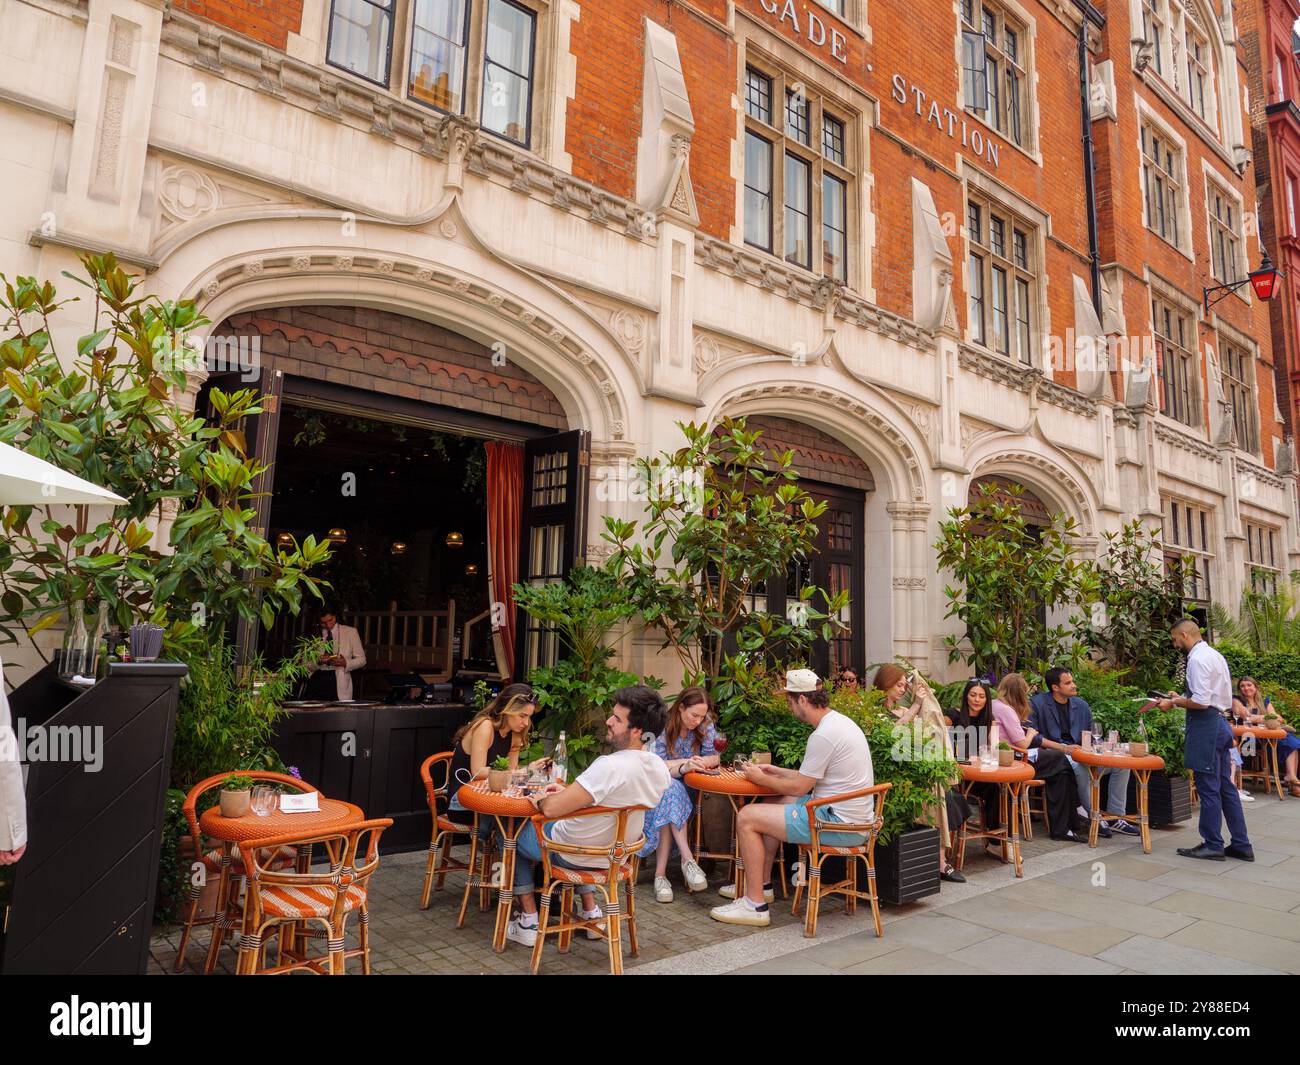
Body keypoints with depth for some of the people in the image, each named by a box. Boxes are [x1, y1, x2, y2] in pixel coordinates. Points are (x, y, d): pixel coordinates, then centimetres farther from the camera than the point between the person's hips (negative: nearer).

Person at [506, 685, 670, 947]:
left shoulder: (610, 766, -36)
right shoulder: (660, 767, -11)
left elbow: (552, 808, -32)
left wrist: (540, 799, -10)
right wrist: (570, 792, 5)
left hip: (571, 855, -6)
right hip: (615, 855, 7)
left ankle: (529, 921, 16)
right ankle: (591, 912, 31)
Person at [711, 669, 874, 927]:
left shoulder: (823, 735, -21)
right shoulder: (840, 721, 10)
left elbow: (799, 788, -14)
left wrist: (761, 779, 1)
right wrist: (779, 772, 19)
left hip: (839, 824, -10)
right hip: (852, 816, 10)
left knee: (746, 818, -8)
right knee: (770, 808, 25)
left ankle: (755, 906, -1)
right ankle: (763, 885, 32)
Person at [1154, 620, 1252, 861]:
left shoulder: (1198, 659, -15)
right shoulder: (1215, 655, 17)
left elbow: (1201, 702, -21)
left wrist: (1174, 703, -7)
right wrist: (1181, 698, 17)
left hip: (1205, 725, -10)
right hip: (1220, 722, 10)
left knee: (1208, 788, -1)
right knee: (1225, 787, 14)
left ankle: (1213, 846, 6)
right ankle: (1241, 845, 19)